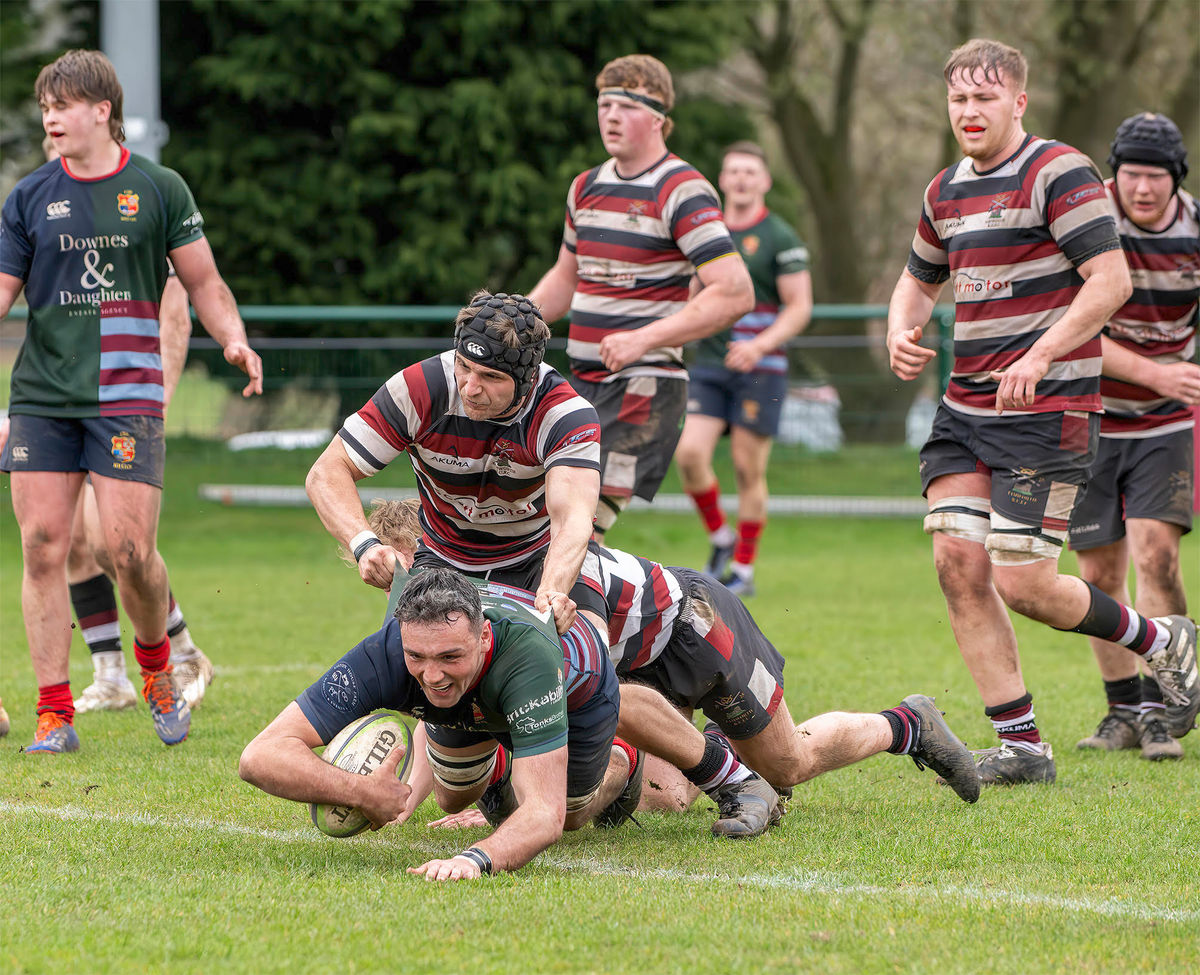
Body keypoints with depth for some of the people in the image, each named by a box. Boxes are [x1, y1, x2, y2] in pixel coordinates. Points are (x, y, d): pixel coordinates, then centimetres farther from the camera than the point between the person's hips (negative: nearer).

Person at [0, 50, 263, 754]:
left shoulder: (158, 189, 3)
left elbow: (203, 281, 8)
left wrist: (235, 340, -9)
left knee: (130, 547, -10)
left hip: (126, 396, -2)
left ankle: (157, 668, 19)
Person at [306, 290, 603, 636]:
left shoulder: (567, 414, -29)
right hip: (446, 553, 1)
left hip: (543, 558, -1)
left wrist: (552, 593, -64)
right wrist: (365, 545, -41)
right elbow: (326, 473, -21)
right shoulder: (418, 390, -25)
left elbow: (572, 519, -42)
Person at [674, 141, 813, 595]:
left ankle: (744, 569, 8)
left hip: (759, 370, -4)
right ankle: (720, 538, 12)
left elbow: (800, 306, -7)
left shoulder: (781, 239, -4)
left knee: (748, 470, -2)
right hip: (708, 365, 4)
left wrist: (761, 344, -21)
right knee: (689, 454, -11)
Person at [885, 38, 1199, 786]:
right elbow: (920, 281, 30)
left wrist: (1041, 358, -25)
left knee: (1023, 583, -10)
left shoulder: (1059, 173, -10)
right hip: (965, 412, 7)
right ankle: (1021, 746, 3)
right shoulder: (946, 191, 14)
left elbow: (1112, 282, -17)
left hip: (1048, 413, -7)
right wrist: (902, 331, 7)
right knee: (959, 563, -4)